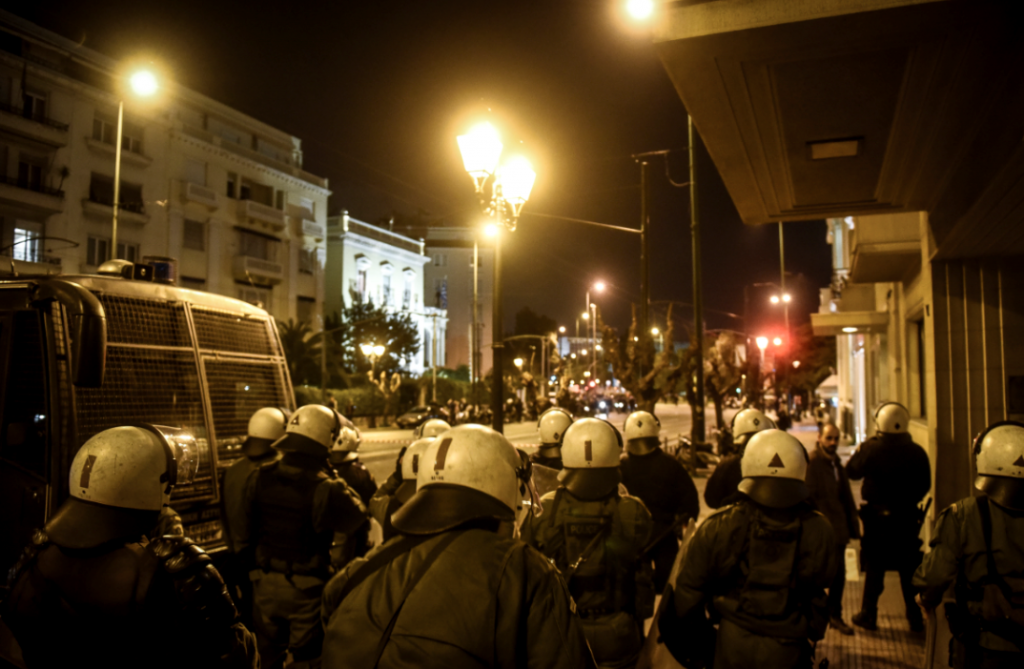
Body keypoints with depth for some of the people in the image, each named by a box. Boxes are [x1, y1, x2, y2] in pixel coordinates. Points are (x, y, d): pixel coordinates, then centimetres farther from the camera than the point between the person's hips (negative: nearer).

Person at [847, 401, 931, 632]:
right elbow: (925, 484, 4)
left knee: (874, 566, 9)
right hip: (907, 517, 2)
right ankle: (915, 617, 20)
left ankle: (868, 615, 17)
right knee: (909, 569, 13)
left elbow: (852, 472, -3)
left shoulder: (871, 448, -16)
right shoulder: (917, 452, -7)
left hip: (876, 516, -2)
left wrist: (859, 449, 11)